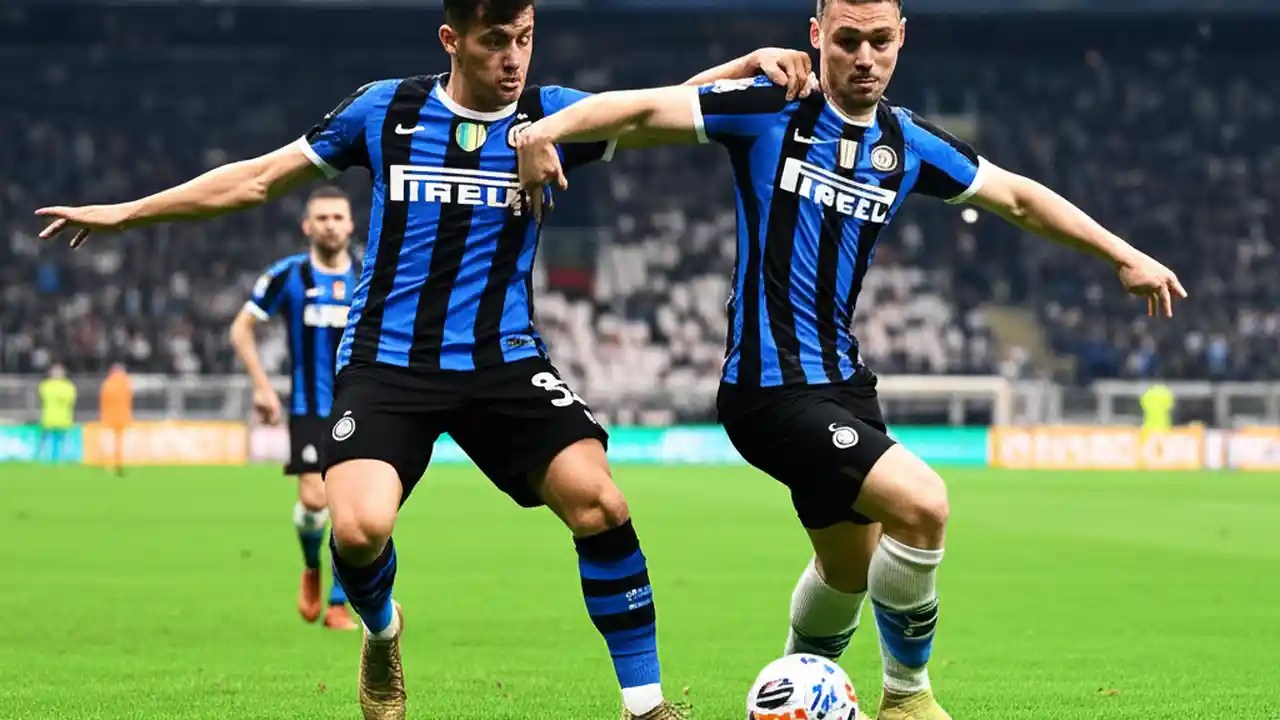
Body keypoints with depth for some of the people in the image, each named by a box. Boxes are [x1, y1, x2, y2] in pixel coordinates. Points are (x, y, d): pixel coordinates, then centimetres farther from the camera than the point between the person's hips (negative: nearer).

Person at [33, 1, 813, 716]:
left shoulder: (551, 114, 1)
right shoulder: (385, 110, 0)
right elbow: (260, 178, 9)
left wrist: (753, 63, -25)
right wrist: (126, 212, 12)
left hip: (505, 362, 1)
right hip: (388, 363, -1)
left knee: (599, 501, -19)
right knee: (359, 528, -22)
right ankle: (382, 635, 16)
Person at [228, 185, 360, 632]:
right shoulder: (288, 275, -2)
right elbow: (241, 329, 4)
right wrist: (262, 386, -4)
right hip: (310, 410, -2)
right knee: (314, 500, -15)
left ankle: (338, 605, 6)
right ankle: (311, 569, 18)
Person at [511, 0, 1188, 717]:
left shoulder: (907, 142, 8)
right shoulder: (771, 111, -9)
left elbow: (1018, 198, 18)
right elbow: (644, 110, -15)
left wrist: (1126, 256, 18)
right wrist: (548, 128, -32)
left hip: (844, 381, 8)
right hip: (772, 389, -8)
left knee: (852, 569, 19)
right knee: (922, 504, -21)